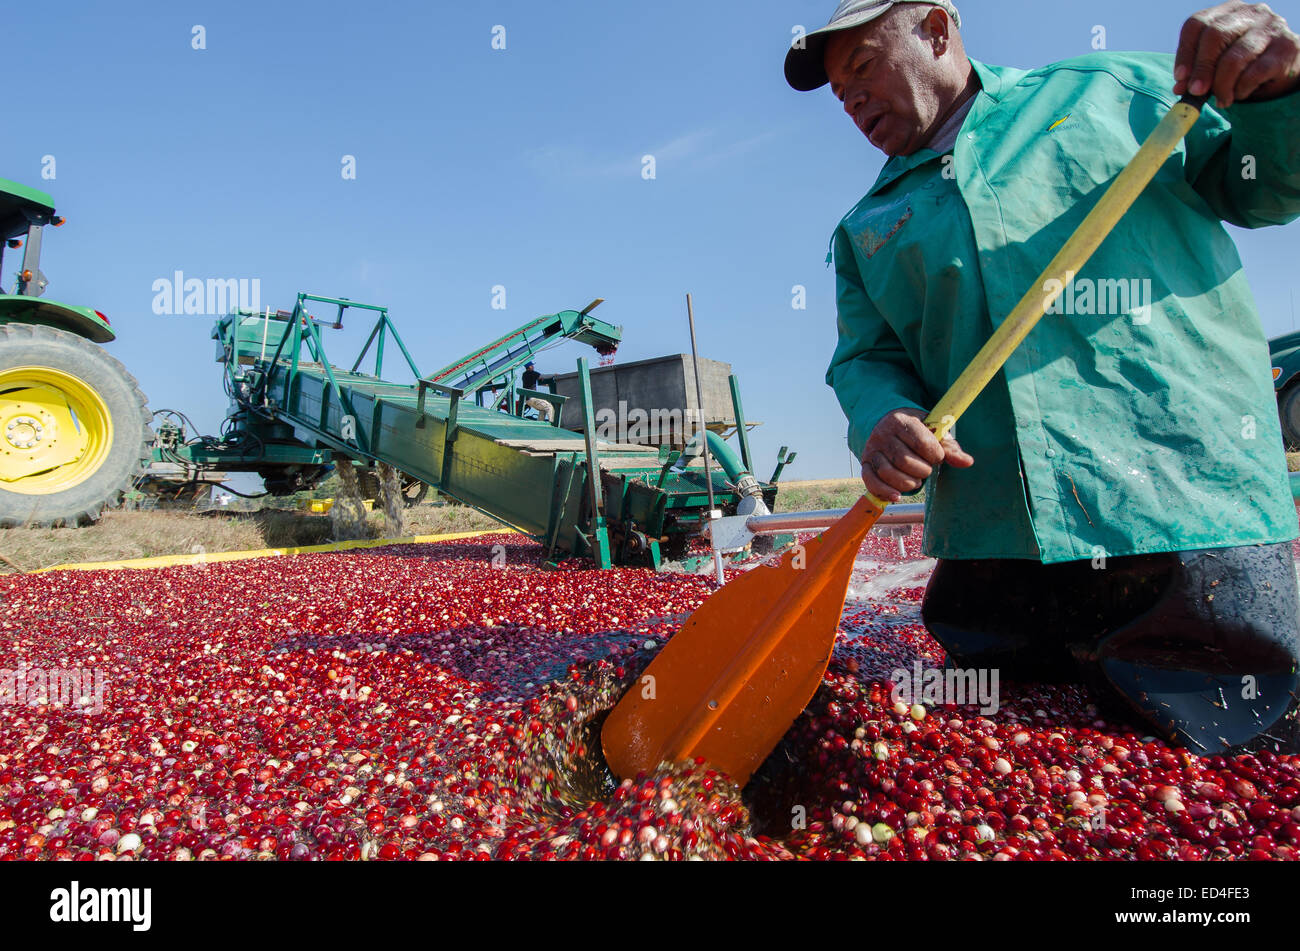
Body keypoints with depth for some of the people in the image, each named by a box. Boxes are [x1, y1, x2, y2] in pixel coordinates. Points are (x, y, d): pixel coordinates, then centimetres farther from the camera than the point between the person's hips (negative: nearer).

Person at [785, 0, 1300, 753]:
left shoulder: (1112, 90, 13)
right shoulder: (866, 229, 19)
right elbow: (866, 357, 10)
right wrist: (882, 419, -12)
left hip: (1189, 521, -2)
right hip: (988, 552, 3)